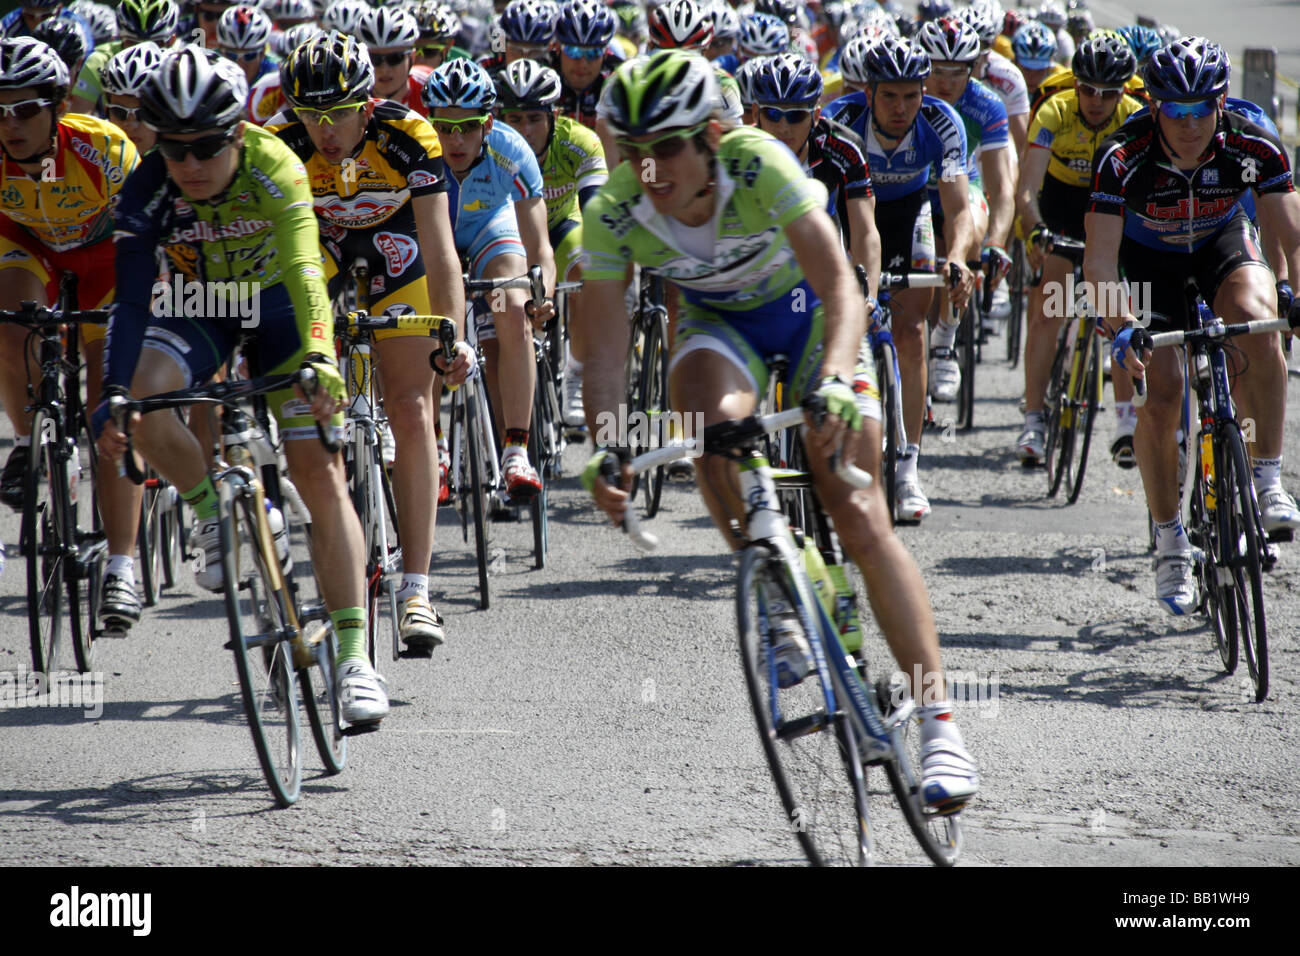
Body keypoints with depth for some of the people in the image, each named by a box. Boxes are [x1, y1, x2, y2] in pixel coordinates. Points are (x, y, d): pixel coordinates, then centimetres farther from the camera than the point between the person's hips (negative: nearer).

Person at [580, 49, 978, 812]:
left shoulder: (758, 165, -33)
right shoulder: (614, 216, -24)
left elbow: (843, 290, -39)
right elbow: (605, 348, -21)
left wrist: (835, 382, -56)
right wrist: (604, 447, -37)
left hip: (807, 313, -2)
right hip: (720, 326, 2)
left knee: (859, 514, -14)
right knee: (714, 417, -35)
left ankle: (940, 719, -10)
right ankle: (780, 606, -17)